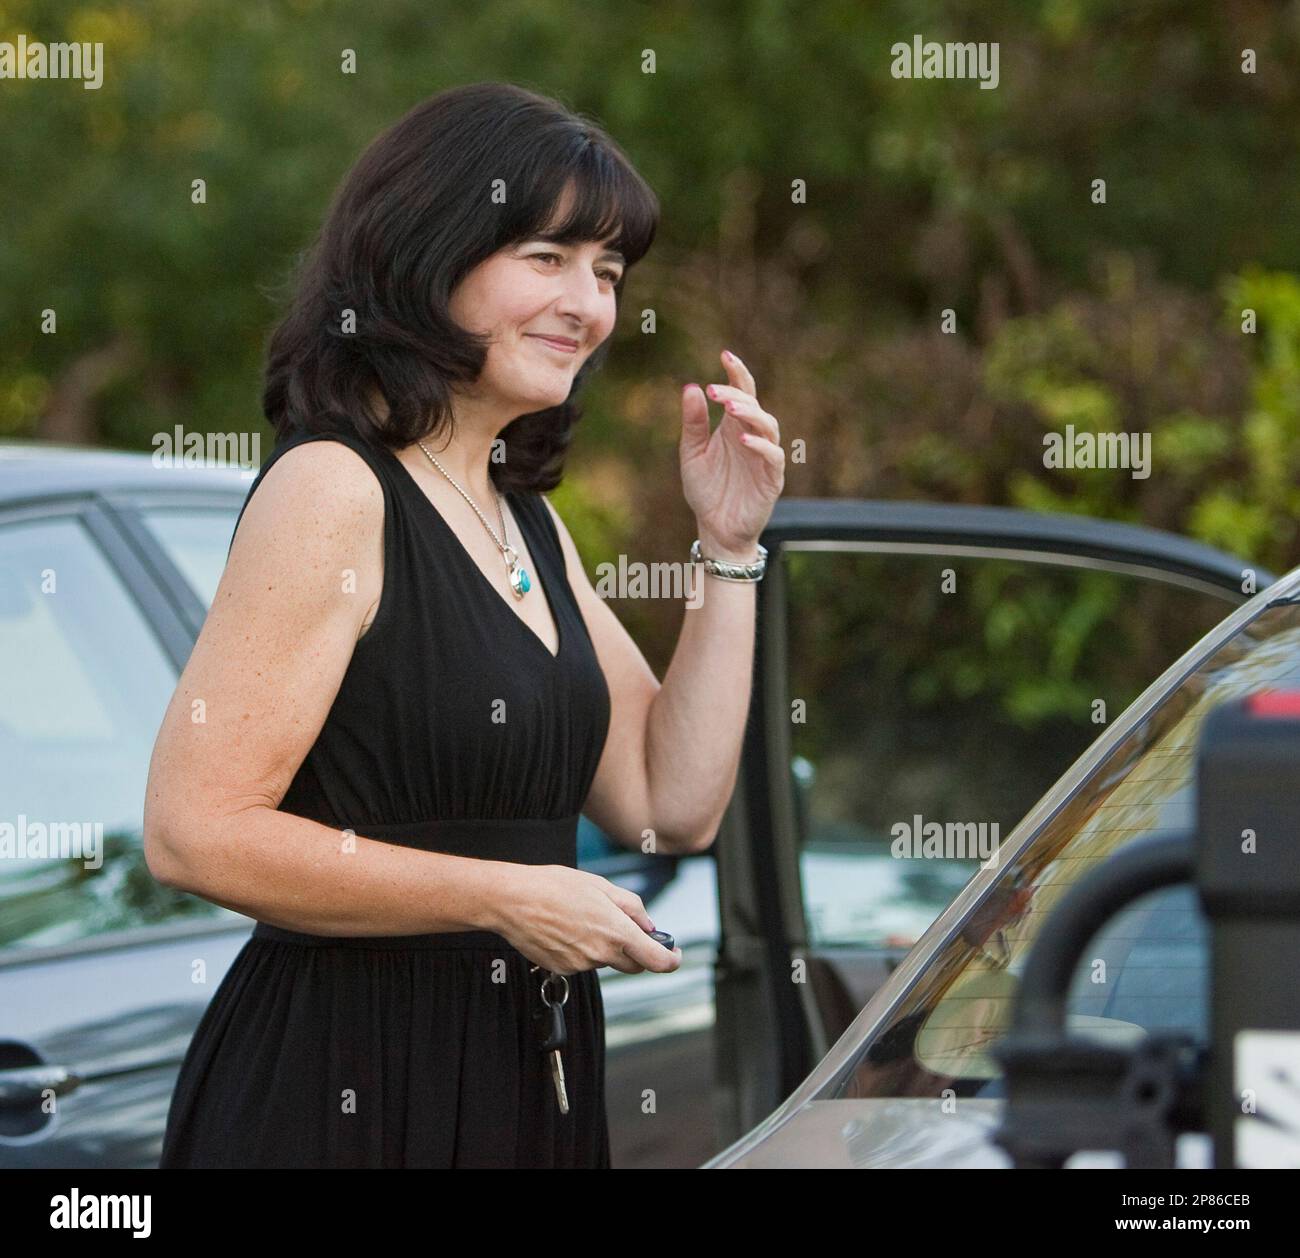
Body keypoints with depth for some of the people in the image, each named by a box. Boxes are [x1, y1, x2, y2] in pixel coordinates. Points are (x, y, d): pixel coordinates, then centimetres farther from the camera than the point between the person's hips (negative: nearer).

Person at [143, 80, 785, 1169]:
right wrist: (509, 898, -17)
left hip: (529, 1079, 8)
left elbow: (673, 805, 11)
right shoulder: (334, 489, -12)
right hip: (348, 1089, -8)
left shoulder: (528, 525, 15)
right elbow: (196, 832, -20)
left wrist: (730, 548, 6)